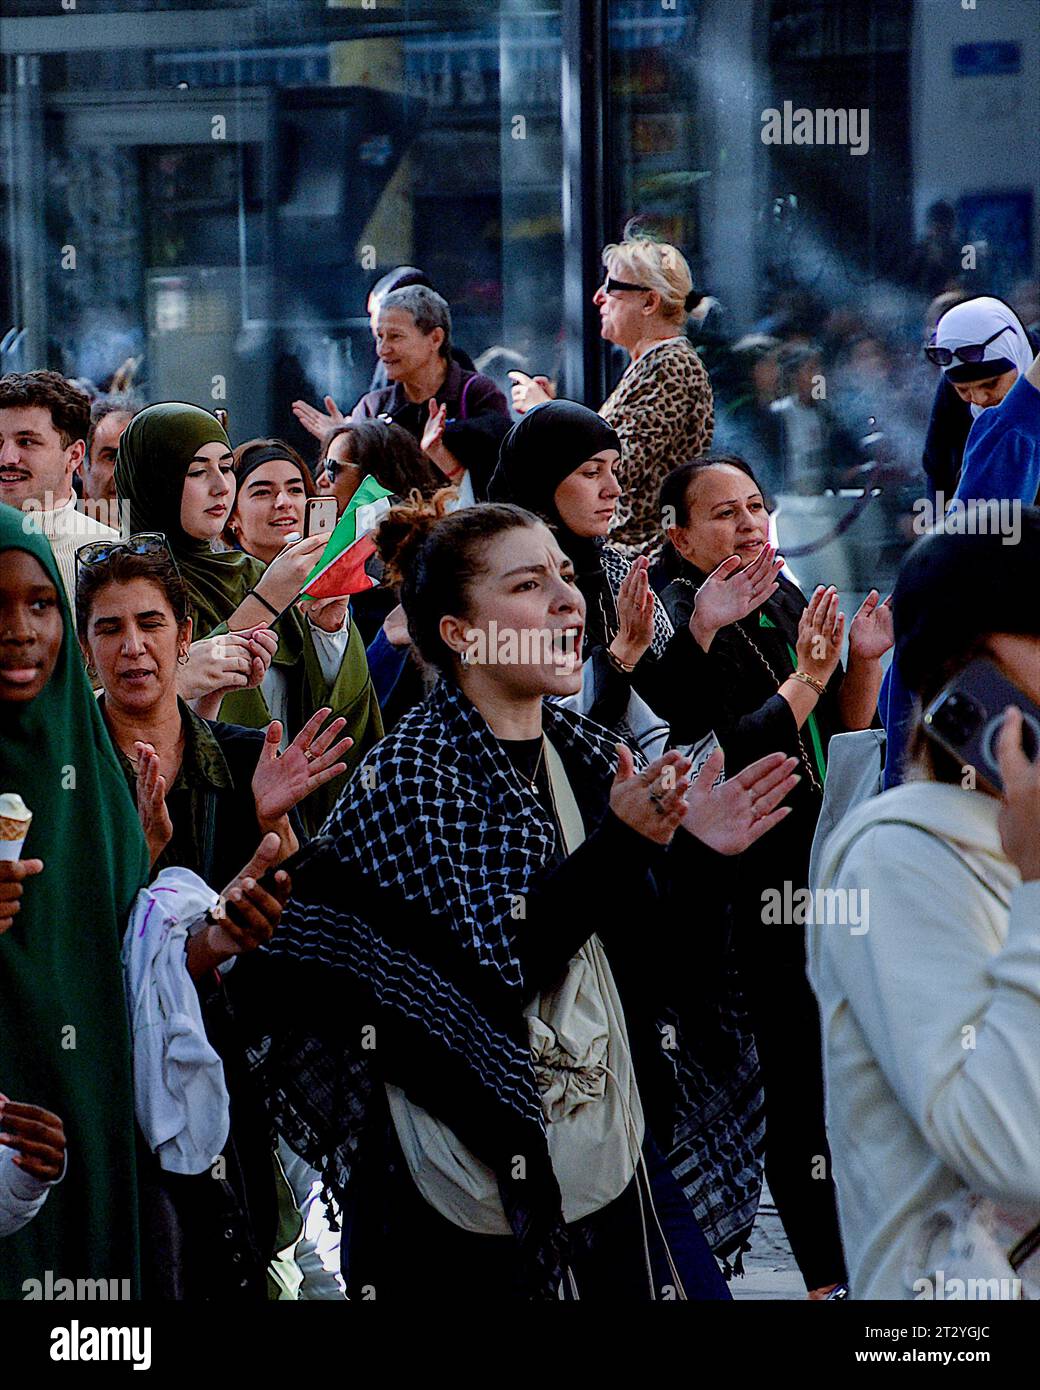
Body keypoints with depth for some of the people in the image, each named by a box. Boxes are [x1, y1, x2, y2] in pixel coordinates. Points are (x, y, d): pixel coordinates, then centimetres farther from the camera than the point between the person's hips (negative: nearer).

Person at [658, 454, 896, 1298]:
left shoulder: (788, 602, 8)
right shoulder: (685, 622, -13)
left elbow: (845, 737, 13)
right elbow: (720, 760, -22)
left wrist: (863, 660, -4)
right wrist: (808, 679, -22)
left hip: (827, 874, 7)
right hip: (757, 888, -7)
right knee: (797, 1077, -3)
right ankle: (829, 1275, 6)